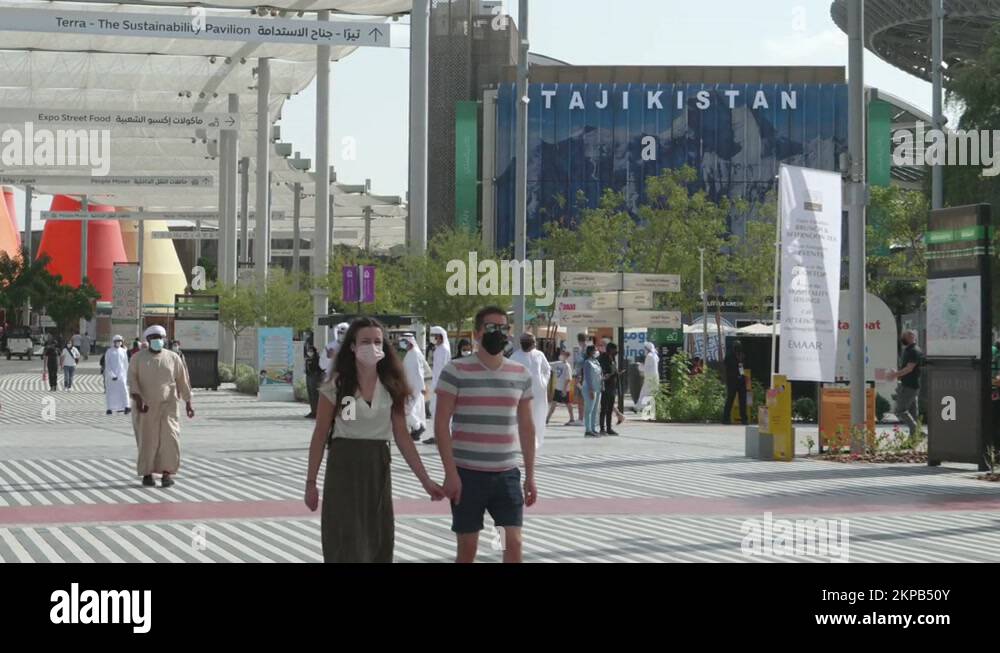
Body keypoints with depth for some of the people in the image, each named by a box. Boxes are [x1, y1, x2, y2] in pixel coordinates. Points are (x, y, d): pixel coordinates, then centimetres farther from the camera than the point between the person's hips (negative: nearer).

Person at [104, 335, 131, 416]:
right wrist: (112, 375, -15)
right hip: (111, 374, -2)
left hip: (121, 374, 2)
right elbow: (107, 364, -5)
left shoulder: (123, 351, 11)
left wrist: (127, 375, 17)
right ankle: (110, 408, 9)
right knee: (110, 392, 2)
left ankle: (126, 407, -21)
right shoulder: (109, 352, 0)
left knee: (124, 390, -12)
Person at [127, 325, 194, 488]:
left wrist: (188, 403, 8)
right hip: (146, 406, -1)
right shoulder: (138, 358, 3)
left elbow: (182, 381, 11)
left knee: (169, 438, -10)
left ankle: (166, 473, -3)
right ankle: (147, 474, 12)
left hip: (167, 406, 1)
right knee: (147, 440, 1)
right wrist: (138, 398, -20)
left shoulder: (173, 358, 7)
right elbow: (132, 379, -6)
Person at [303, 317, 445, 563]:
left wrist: (425, 480, -2)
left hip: (378, 468, 3)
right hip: (344, 468, -3)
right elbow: (320, 436, -2)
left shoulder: (392, 387, 3)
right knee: (347, 545, -3)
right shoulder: (337, 385, -6)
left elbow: (402, 437, 3)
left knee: (379, 543, 6)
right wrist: (311, 481, -4)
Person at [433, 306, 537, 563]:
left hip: (507, 473, 3)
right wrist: (450, 472, -14)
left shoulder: (521, 374, 8)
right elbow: (441, 423, -8)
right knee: (467, 547, 3)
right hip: (467, 473, -3)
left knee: (513, 543, -5)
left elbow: (526, 426, 13)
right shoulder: (455, 371, -6)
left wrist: (530, 476, 10)